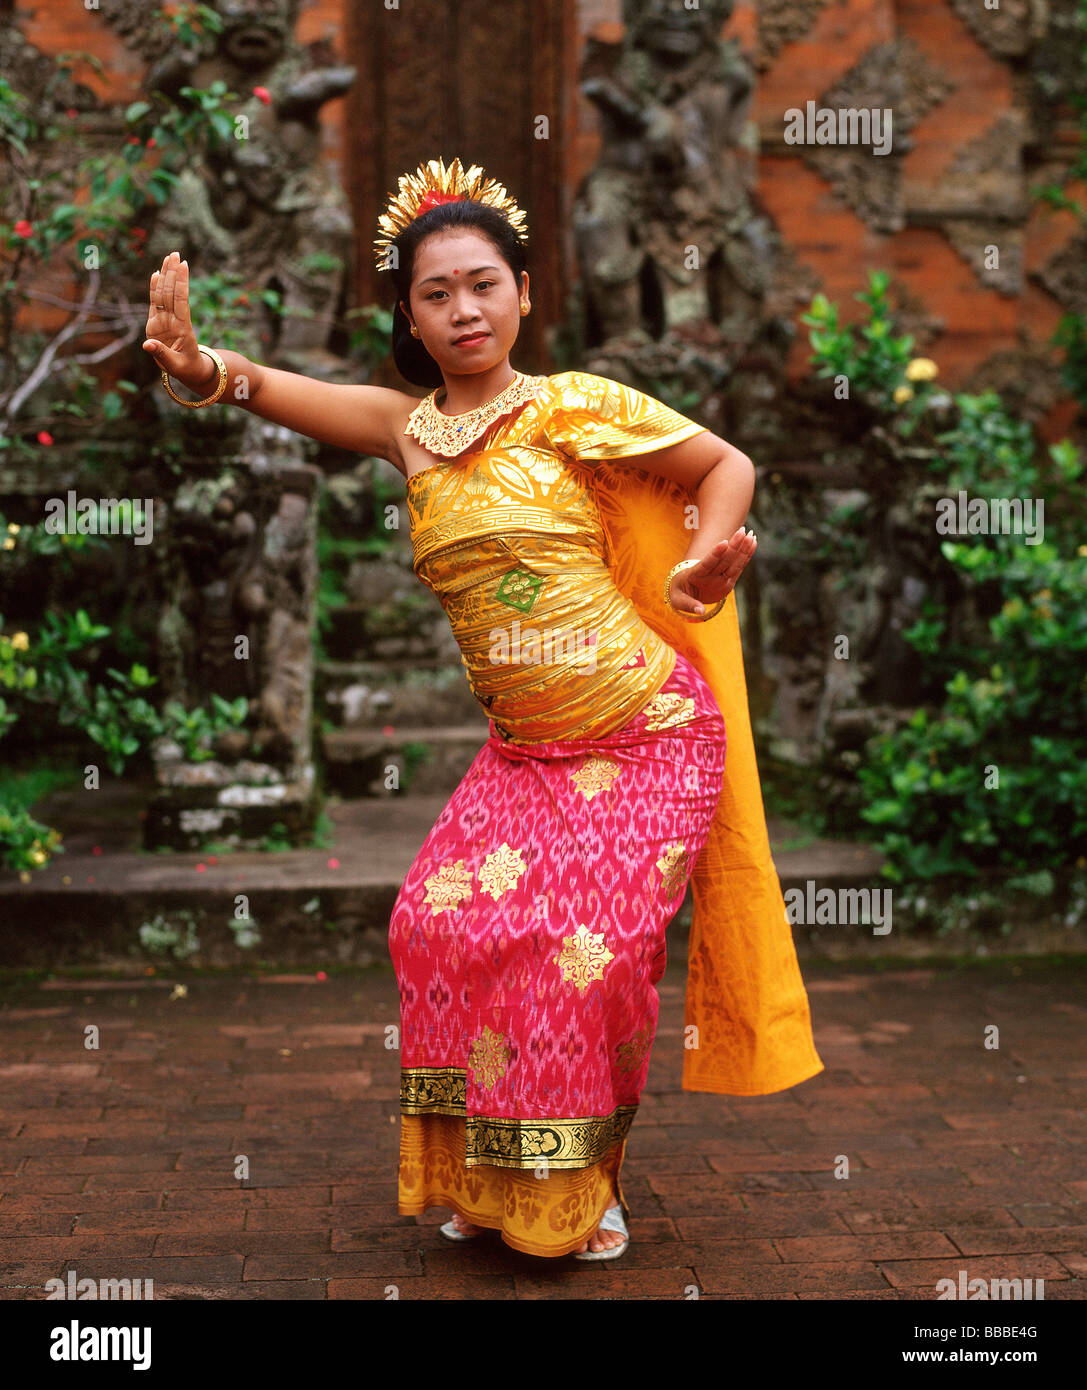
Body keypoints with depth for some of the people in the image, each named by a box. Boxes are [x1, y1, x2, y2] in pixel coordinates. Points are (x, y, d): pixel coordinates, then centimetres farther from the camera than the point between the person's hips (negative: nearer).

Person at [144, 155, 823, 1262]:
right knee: (446, 921, -7)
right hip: (522, 752, 4)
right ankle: (487, 1183, 14)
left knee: (588, 950, -7)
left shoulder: (572, 408, -6)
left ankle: (587, 1192, 16)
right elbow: (283, 391, -12)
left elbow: (726, 466, 4)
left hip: (647, 736, -4)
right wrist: (200, 364, -32)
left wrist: (704, 562, -14)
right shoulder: (410, 432, 5)